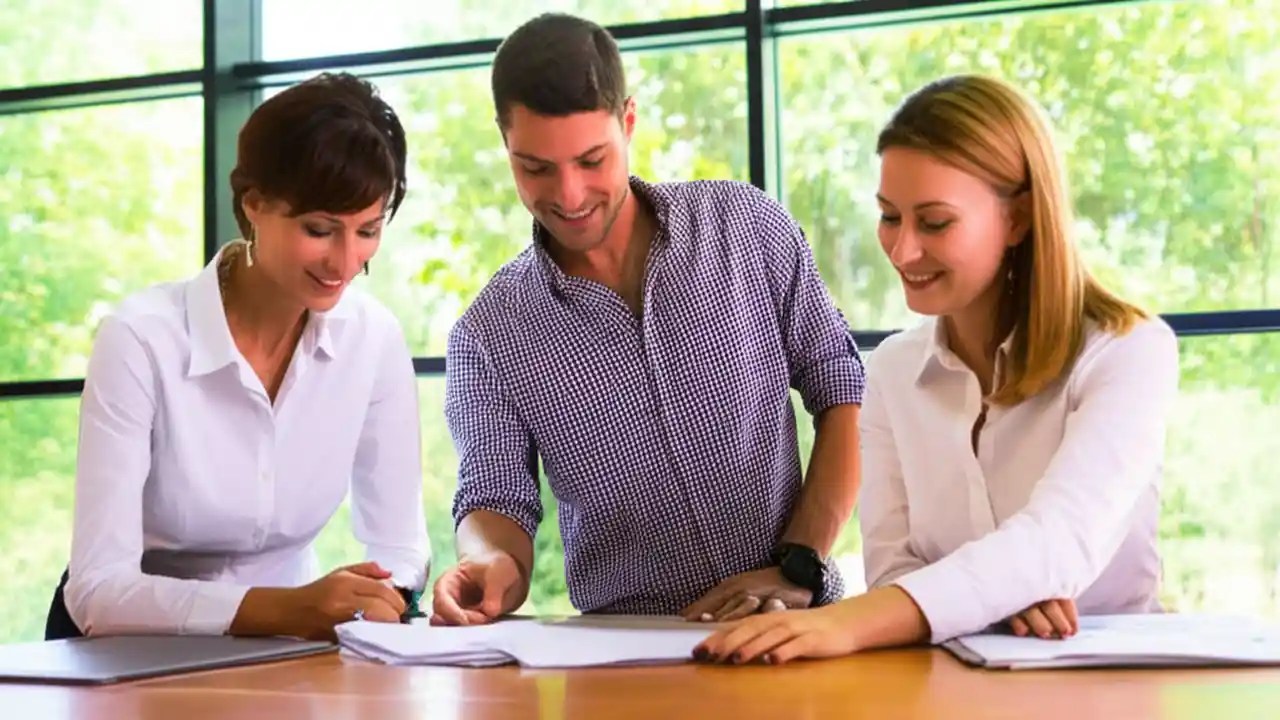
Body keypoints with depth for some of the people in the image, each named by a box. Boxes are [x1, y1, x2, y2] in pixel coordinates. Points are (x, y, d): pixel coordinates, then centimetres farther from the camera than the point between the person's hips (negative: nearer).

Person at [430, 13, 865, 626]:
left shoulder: (746, 226, 2)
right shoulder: (489, 336, 2)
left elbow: (843, 390, 4)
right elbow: (496, 505, 0)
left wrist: (799, 565, -6)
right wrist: (493, 566, -24)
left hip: (791, 624, -2)